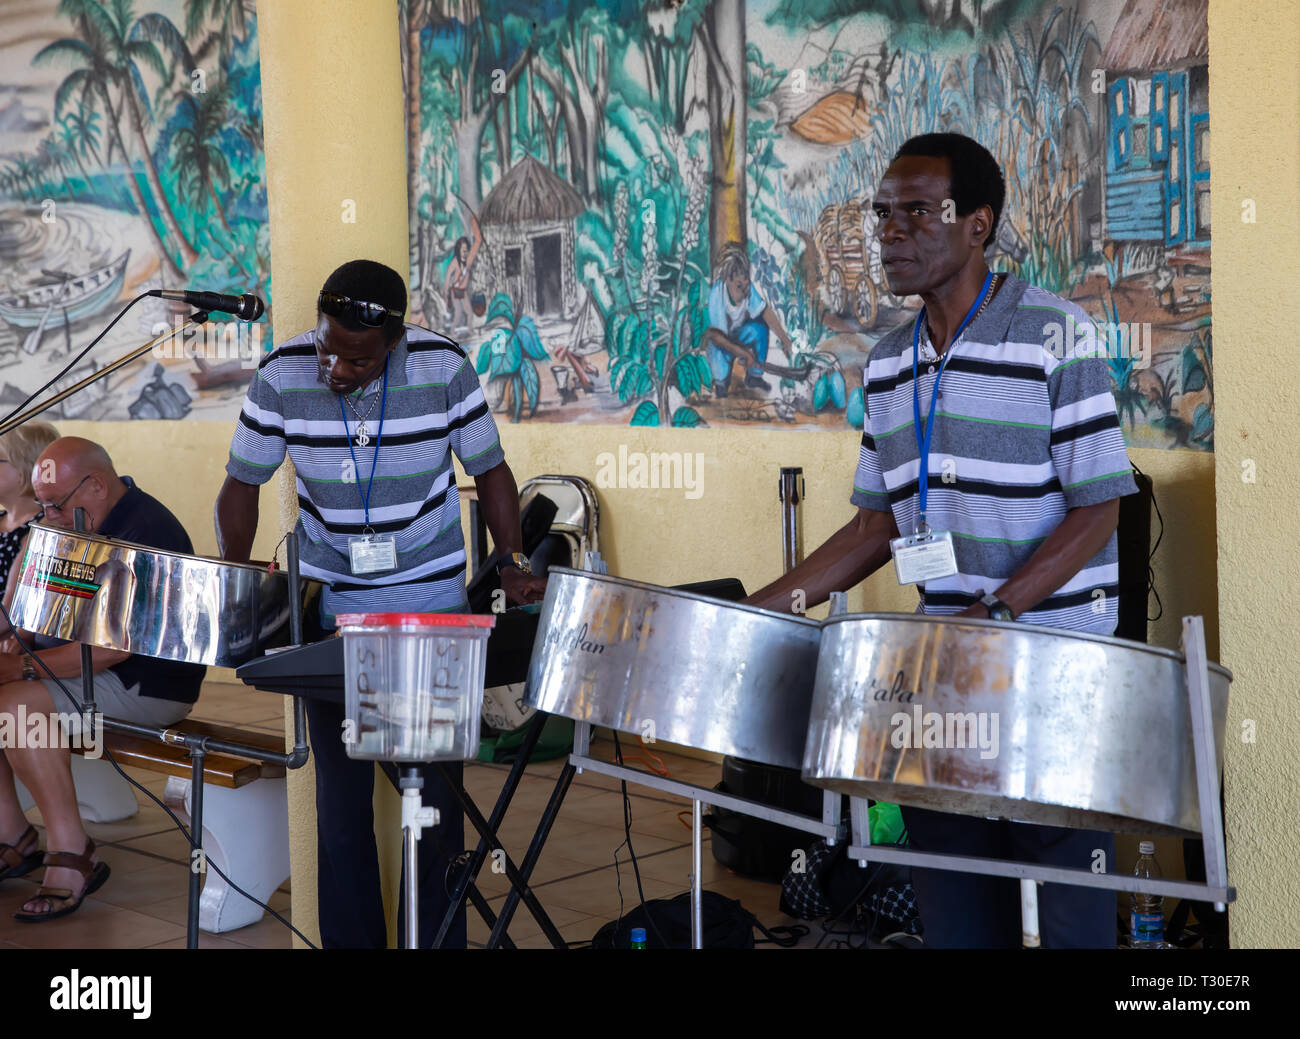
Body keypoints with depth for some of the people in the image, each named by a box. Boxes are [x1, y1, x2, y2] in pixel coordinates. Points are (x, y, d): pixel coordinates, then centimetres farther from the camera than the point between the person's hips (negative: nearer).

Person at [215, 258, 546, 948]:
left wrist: (511, 562, -10)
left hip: (432, 608, -1)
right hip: (331, 607, 1)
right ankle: (349, 942, 21)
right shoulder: (281, 375, -11)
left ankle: (437, 937, 16)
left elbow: (489, 469, 0)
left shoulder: (443, 367, -13)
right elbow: (242, 483, 2)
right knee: (341, 793, 8)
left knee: (433, 788, 2)